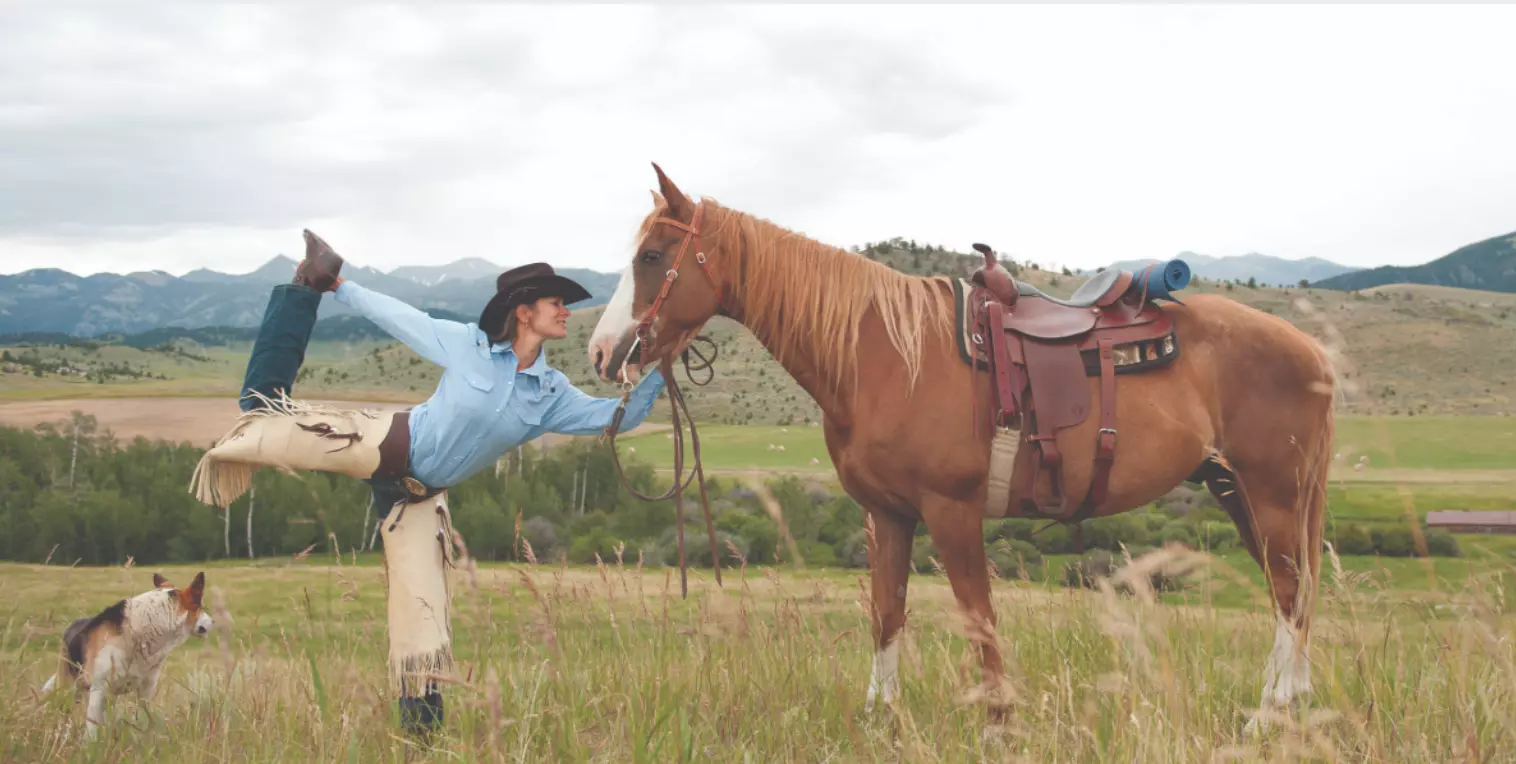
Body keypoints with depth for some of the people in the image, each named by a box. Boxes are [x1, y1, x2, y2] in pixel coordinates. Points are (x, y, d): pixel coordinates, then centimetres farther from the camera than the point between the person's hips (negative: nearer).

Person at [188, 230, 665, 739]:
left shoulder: (552, 393, -2)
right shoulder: (467, 344, -12)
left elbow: (618, 416, -4)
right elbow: (399, 316, -5)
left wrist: (659, 373, -16)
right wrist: (341, 288, -5)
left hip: (420, 494, 3)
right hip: (384, 446, -3)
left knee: (422, 605, -3)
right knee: (263, 404, -6)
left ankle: (420, 725, 7)